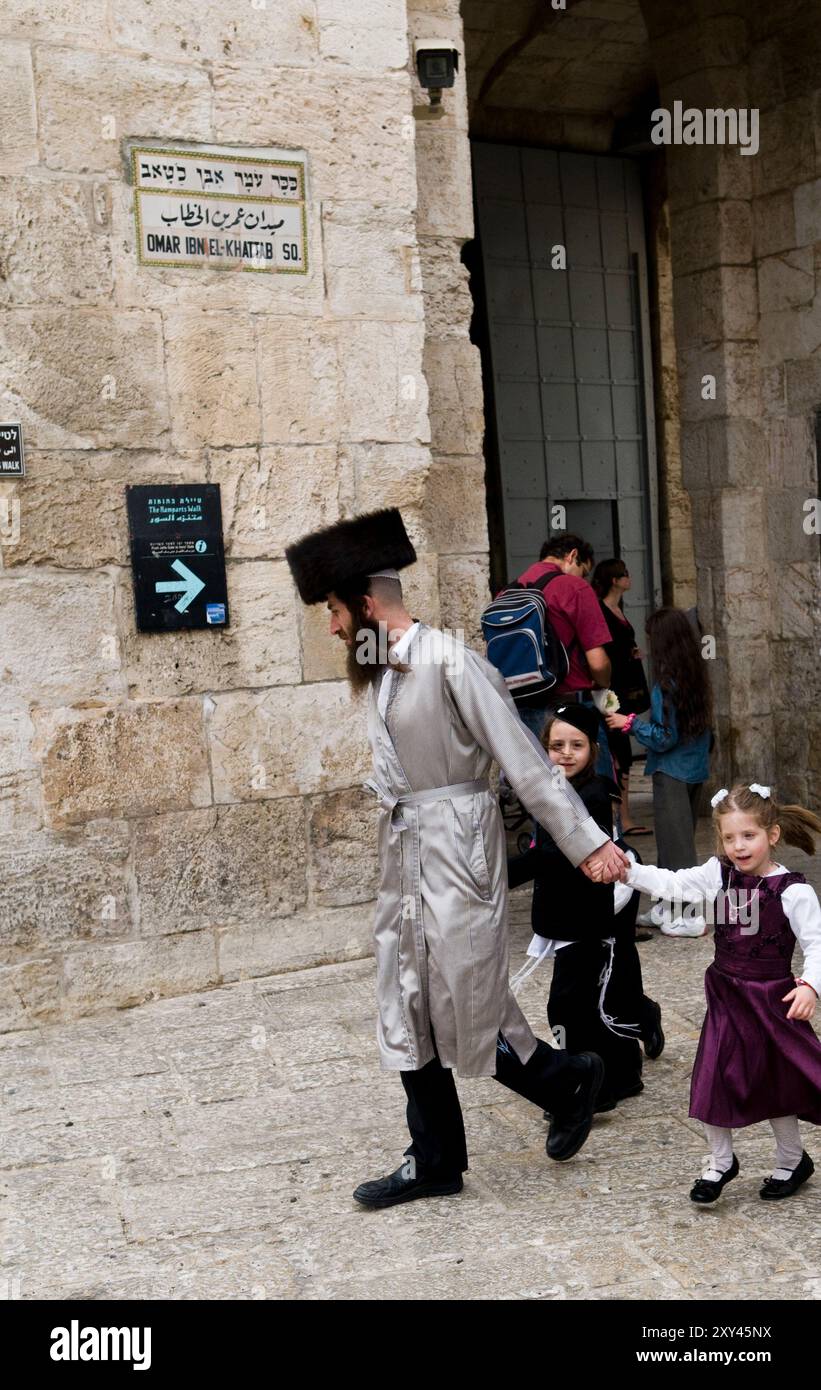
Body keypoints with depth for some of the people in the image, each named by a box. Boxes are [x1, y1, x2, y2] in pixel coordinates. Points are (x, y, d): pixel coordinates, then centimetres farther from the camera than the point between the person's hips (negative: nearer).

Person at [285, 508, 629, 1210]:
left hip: (455, 852, -9)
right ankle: (435, 1163, 23)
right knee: (407, 1013, 11)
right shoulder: (380, 673, 12)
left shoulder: (448, 662, -15)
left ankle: (568, 1080, 24)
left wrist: (586, 841, -18)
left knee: (464, 1007, -3)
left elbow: (524, 757, -17)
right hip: (405, 857, 9)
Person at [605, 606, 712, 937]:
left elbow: (664, 737, -18)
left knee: (675, 844, -2)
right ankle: (668, 906, 26)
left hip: (672, 774, -8)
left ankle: (689, 917, 1)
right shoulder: (696, 678, 5)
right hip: (696, 770, 8)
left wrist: (630, 724, -8)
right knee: (676, 839, 17)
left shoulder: (666, 684, -19)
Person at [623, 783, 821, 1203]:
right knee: (712, 1083, 3)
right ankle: (720, 1162, 25)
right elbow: (673, 884, -8)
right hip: (726, 997, 4)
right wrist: (628, 869, -21)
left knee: (775, 1087, 11)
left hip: (772, 1000, -4)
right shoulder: (719, 874, -2)